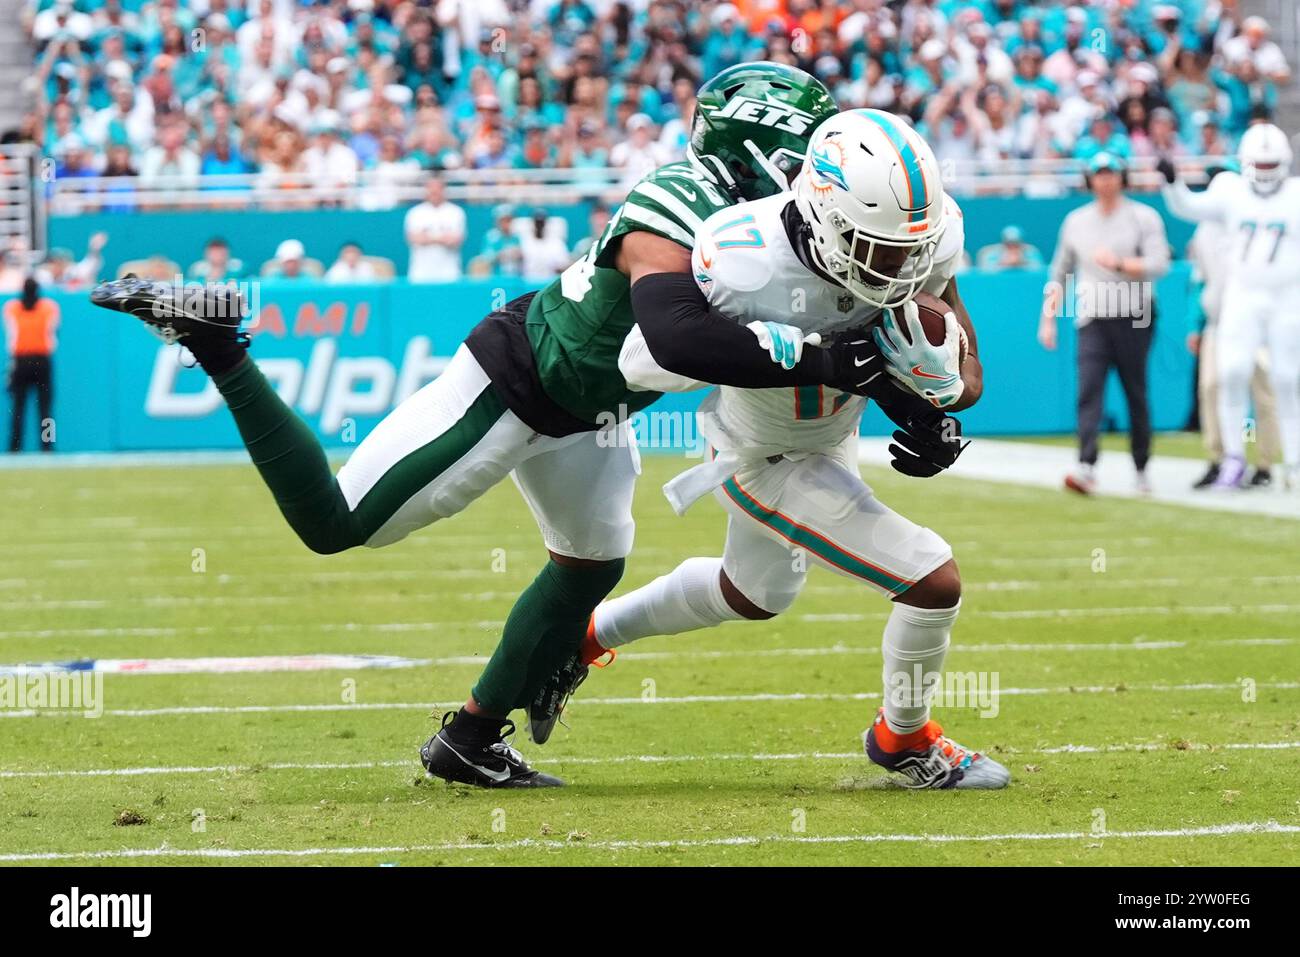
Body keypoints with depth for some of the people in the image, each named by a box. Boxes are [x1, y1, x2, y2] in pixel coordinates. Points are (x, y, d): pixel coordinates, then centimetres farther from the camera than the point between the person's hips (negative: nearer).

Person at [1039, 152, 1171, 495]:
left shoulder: (1144, 218, 1)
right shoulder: (1076, 221, 13)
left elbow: (1159, 264, -12)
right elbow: (1059, 273, 18)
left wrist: (1119, 263, -24)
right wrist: (1048, 318, 11)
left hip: (1134, 318, -2)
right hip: (1092, 320, 2)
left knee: (1136, 395, 3)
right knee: (1089, 391, -13)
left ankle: (1141, 469, 14)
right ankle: (1087, 467, -24)